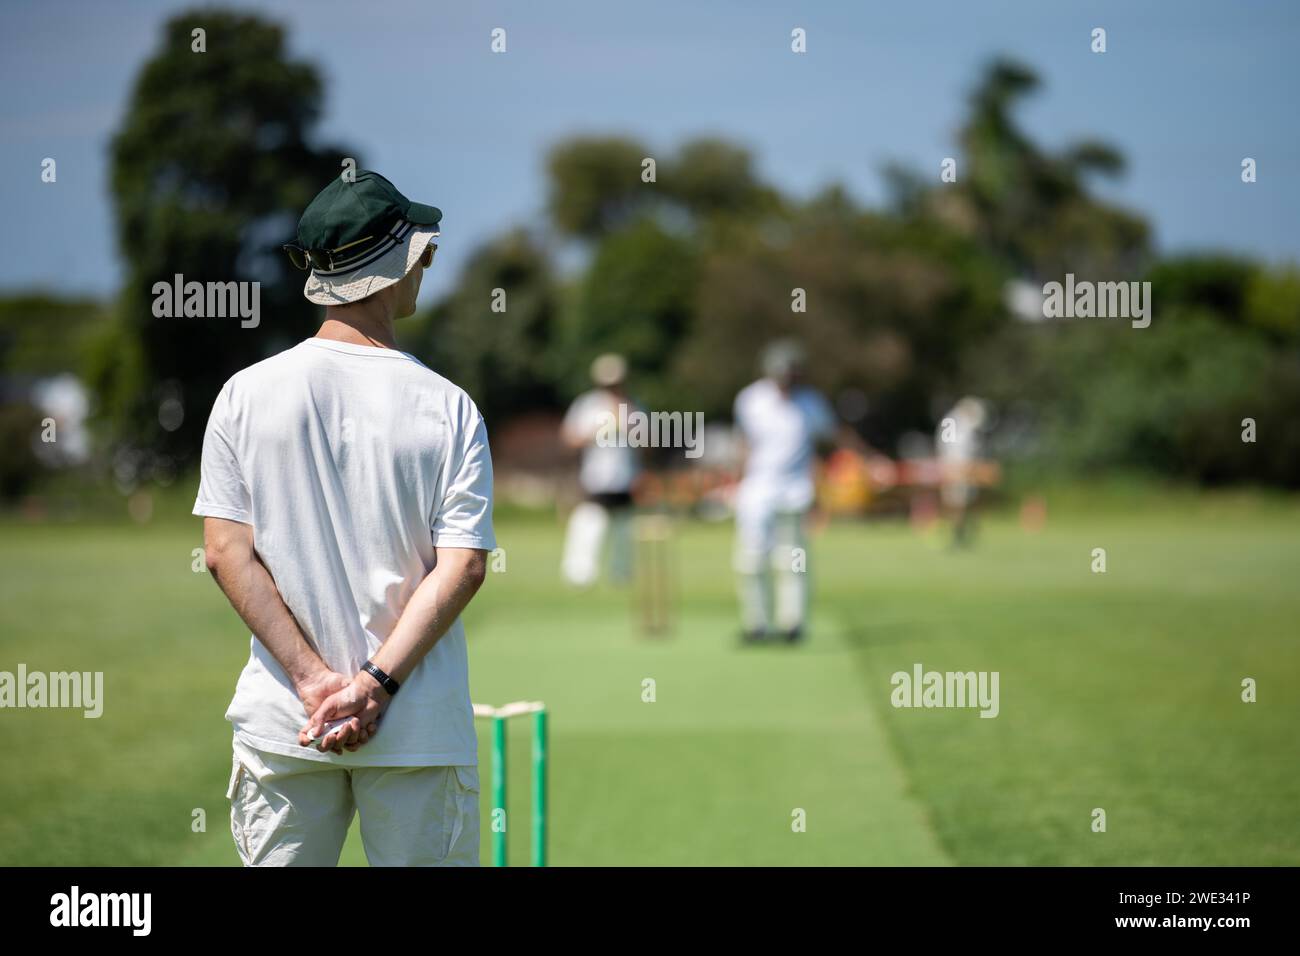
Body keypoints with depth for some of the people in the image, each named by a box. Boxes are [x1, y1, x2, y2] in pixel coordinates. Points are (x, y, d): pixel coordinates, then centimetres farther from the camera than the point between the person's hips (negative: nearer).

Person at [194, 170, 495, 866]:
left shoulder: (244, 395, 1)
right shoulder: (449, 407, -3)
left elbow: (228, 554, -4)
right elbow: (462, 567, -10)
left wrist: (313, 679, -7)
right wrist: (376, 686, -11)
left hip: (279, 728, 2)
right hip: (420, 728, -1)